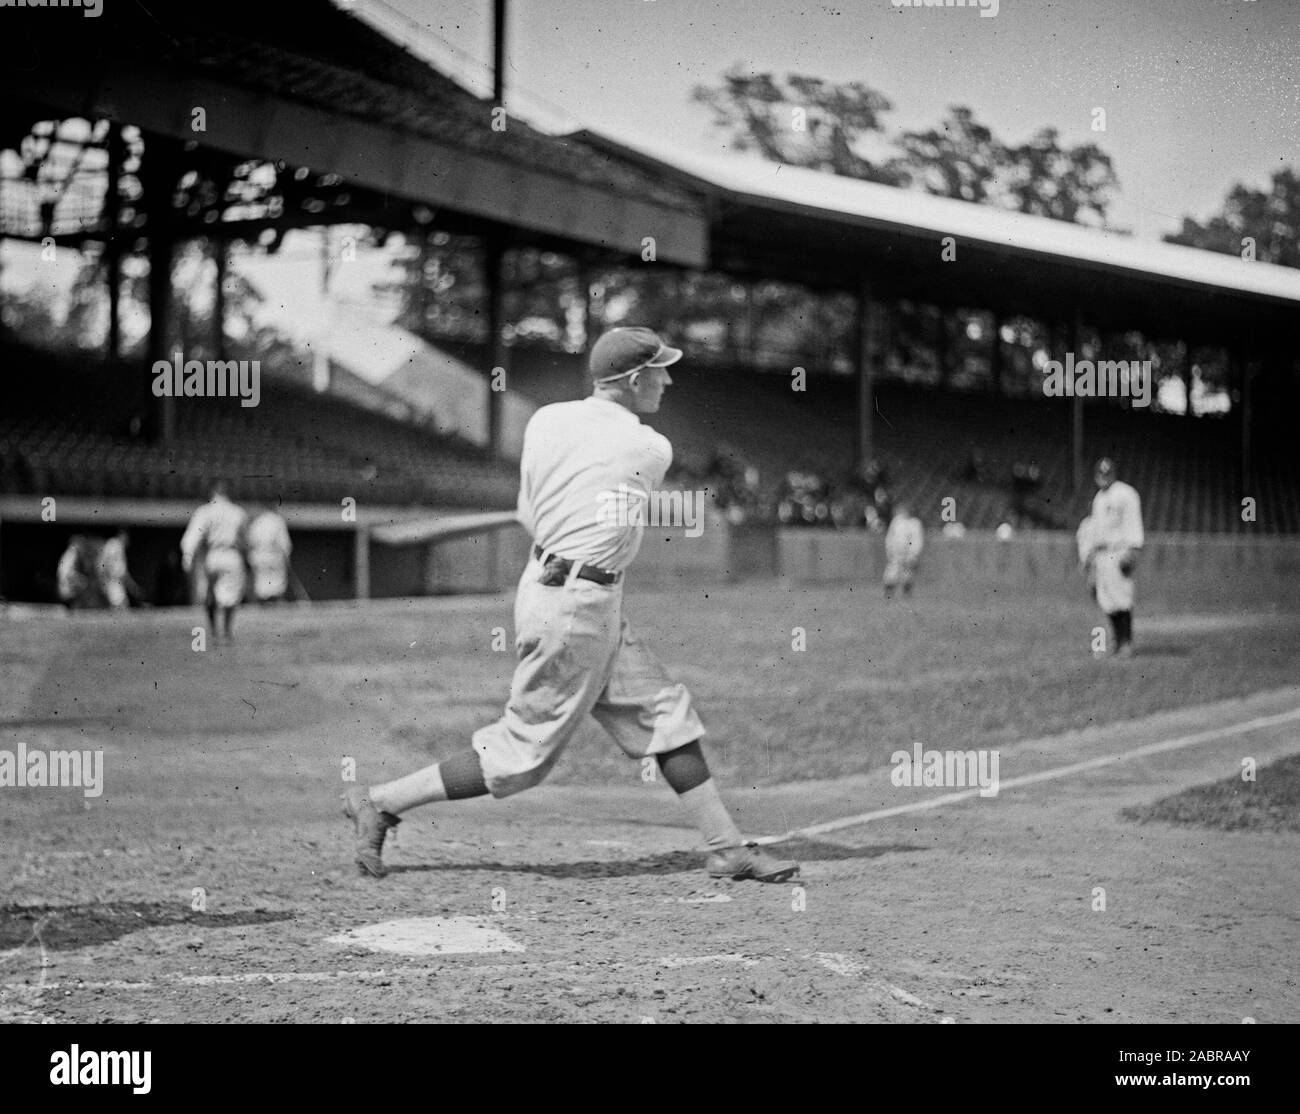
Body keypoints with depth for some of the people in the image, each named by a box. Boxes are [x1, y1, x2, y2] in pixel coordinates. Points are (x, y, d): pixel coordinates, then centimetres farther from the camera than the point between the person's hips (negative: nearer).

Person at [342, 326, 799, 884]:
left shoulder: (545, 420, 4)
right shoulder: (651, 449, -10)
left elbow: (528, 515, 10)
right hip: (576, 607, -9)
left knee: (666, 712, 11)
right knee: (523, 751, 0)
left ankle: (727, 847, 13)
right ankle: (380, 802, 6)